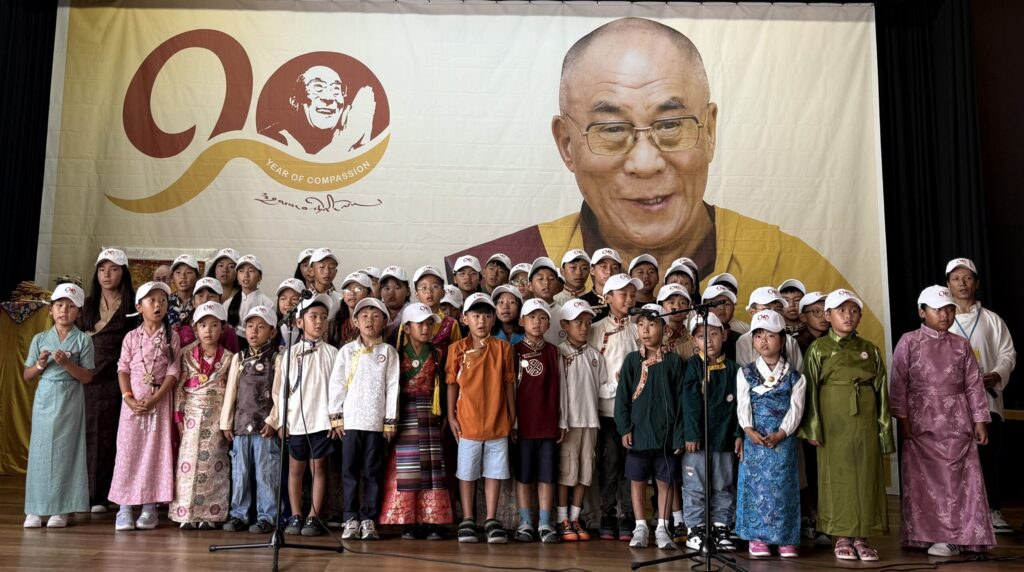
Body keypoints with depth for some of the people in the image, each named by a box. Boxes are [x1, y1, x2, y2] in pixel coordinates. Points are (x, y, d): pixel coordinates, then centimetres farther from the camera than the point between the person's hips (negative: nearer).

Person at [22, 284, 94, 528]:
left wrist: (66, 363, -18)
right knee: (41, 450, 2)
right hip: (44, 399, 2)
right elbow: (27, 376, 11)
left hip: (70, 401, -2)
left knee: (65, 450, -1)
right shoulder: (40, 339, 8)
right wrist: (40, 364, -9)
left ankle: (62, 509, 6)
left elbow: (87, 377, -4)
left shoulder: (83, 340, 0)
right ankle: (36, 508, 8)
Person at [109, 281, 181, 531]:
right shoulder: (131, 337, 7)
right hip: (133, 403, 1)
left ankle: (150, 507, 6)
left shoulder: (172, 337, 2)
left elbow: (173, 372, -4)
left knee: (156, 452, 0)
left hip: (160, 403, -1)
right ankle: (124, 508, 5)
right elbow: (123, 370, 2)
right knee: (128, 451, 0)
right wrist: (128, 398, -13)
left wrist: (154, 400, -15)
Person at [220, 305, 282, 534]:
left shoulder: (276, 360, 0)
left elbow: (278, 394, -5)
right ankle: (238, 514, 18)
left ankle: (266, 517, 7)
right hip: (240, 425, 4)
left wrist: (272, 421, -11)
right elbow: (230, 392, 11)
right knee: (239, 472, 9)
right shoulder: (238, 358, 12)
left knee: (265, 473, -1)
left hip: (265, 427, -4)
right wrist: (226, 422, 8)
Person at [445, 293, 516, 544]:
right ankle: (467, 520, 19)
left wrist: (512, 415, 6)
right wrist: (451, 416, -1)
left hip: (498, 422, 1)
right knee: (467, 472, 8)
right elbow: (452, 384, 2)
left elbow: (509, 383, 6)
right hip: (468, 421, -1)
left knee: (494, 472, 8)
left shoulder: (503, 348, 1)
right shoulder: (457, 349, -1)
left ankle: (492, 521, 18)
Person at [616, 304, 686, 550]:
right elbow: (622, 397, 2)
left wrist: (680, 434, -4)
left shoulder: (674, 361, -1)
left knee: (666, 481, 6)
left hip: (666, 433, -1)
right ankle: (640, 528, 20)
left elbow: (681, 400, -1)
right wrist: (625, 428, -5)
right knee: (637, 480, 8)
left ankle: (662, 529, 18)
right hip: (639, 431, 1)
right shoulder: (632, 360, 2)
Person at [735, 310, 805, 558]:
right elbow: (743, 405, -2)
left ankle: (786, 539, 11)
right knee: (755, 486, 1)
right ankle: (757, 538, 9)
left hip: (784, 440, 0)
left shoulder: (794, 376, 4)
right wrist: (750, 431, -16)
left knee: (783, 487, 1)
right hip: (754, 439, 0)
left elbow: (795, 408, -3)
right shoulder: (745, 373, 5)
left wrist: (780, 434, -14)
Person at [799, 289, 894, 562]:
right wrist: (812, 427, -10)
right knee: (837, 476, 1)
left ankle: (861, 537, 12)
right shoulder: (819, 349, 1)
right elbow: (810, 390, -3)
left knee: (866, 476, 3)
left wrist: (884, 429, 5)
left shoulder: (870, 350, 10)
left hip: (865, 423, 3)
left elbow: (881, 392, 10)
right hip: (833, 422, -3)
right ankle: (842, 537, 11)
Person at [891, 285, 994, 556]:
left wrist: (979, 420, 4)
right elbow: (898, 384, -2)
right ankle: (926, 534, 10)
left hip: (956, 423, 2)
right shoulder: (909, 342, 0)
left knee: (956, 480, 1)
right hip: (921, 423, -2)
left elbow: (974, 384, 9)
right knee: (924, 480, 2)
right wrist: (902, 418, -7)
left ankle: (953, 536, 8)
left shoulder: (961, 345, 9)